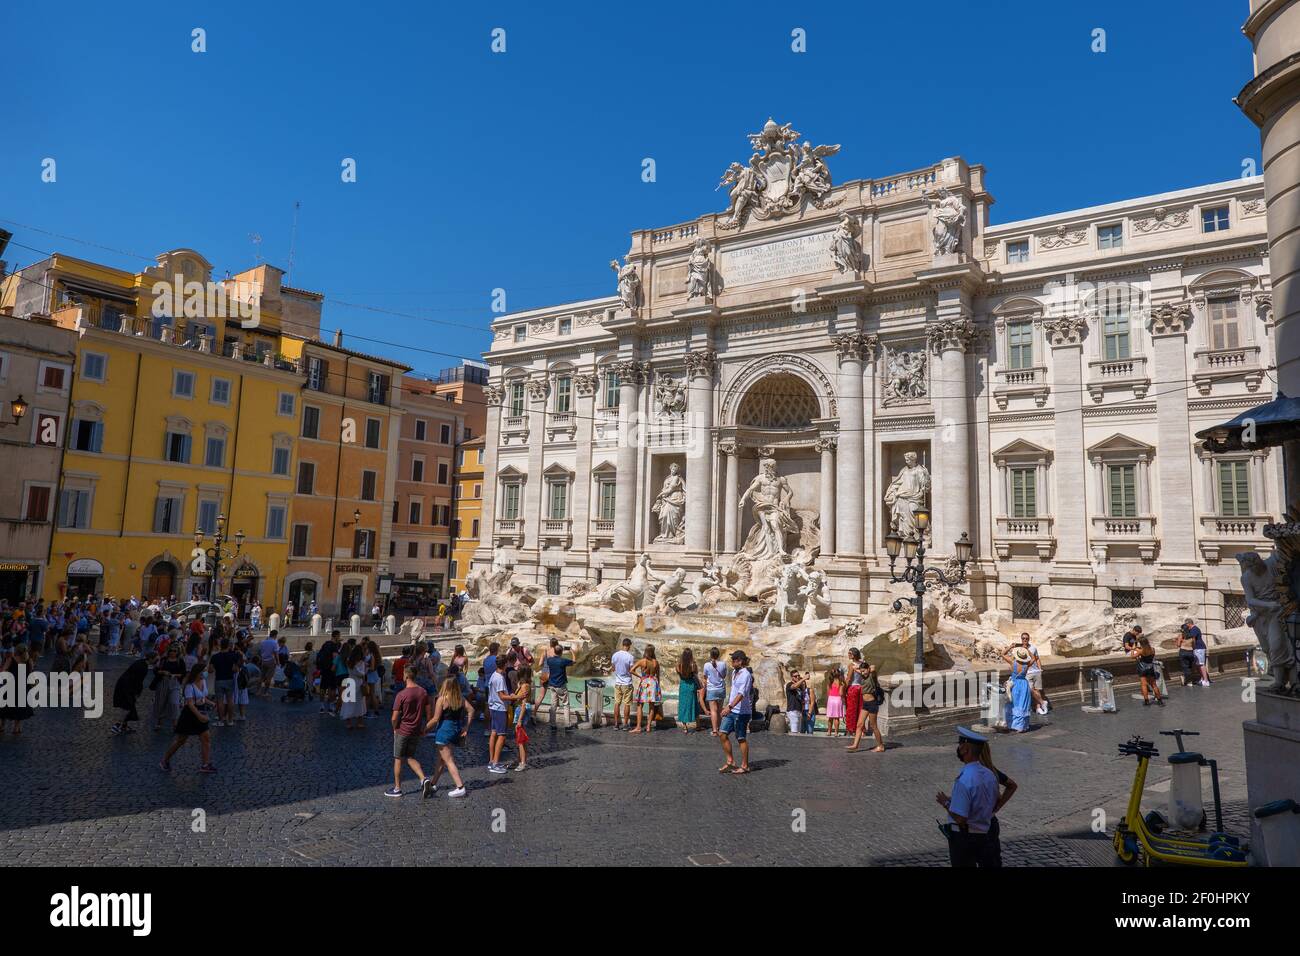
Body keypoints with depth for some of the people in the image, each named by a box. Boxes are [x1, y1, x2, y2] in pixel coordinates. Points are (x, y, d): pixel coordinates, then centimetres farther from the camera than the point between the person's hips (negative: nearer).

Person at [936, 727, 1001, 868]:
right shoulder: (989, 774, -1)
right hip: (983, 835, 7)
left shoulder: (964, 780, -27)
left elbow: (959, 819, -27)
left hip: (963, 838, -7)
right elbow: (994, 807, 13)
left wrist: (946, 803, -8)